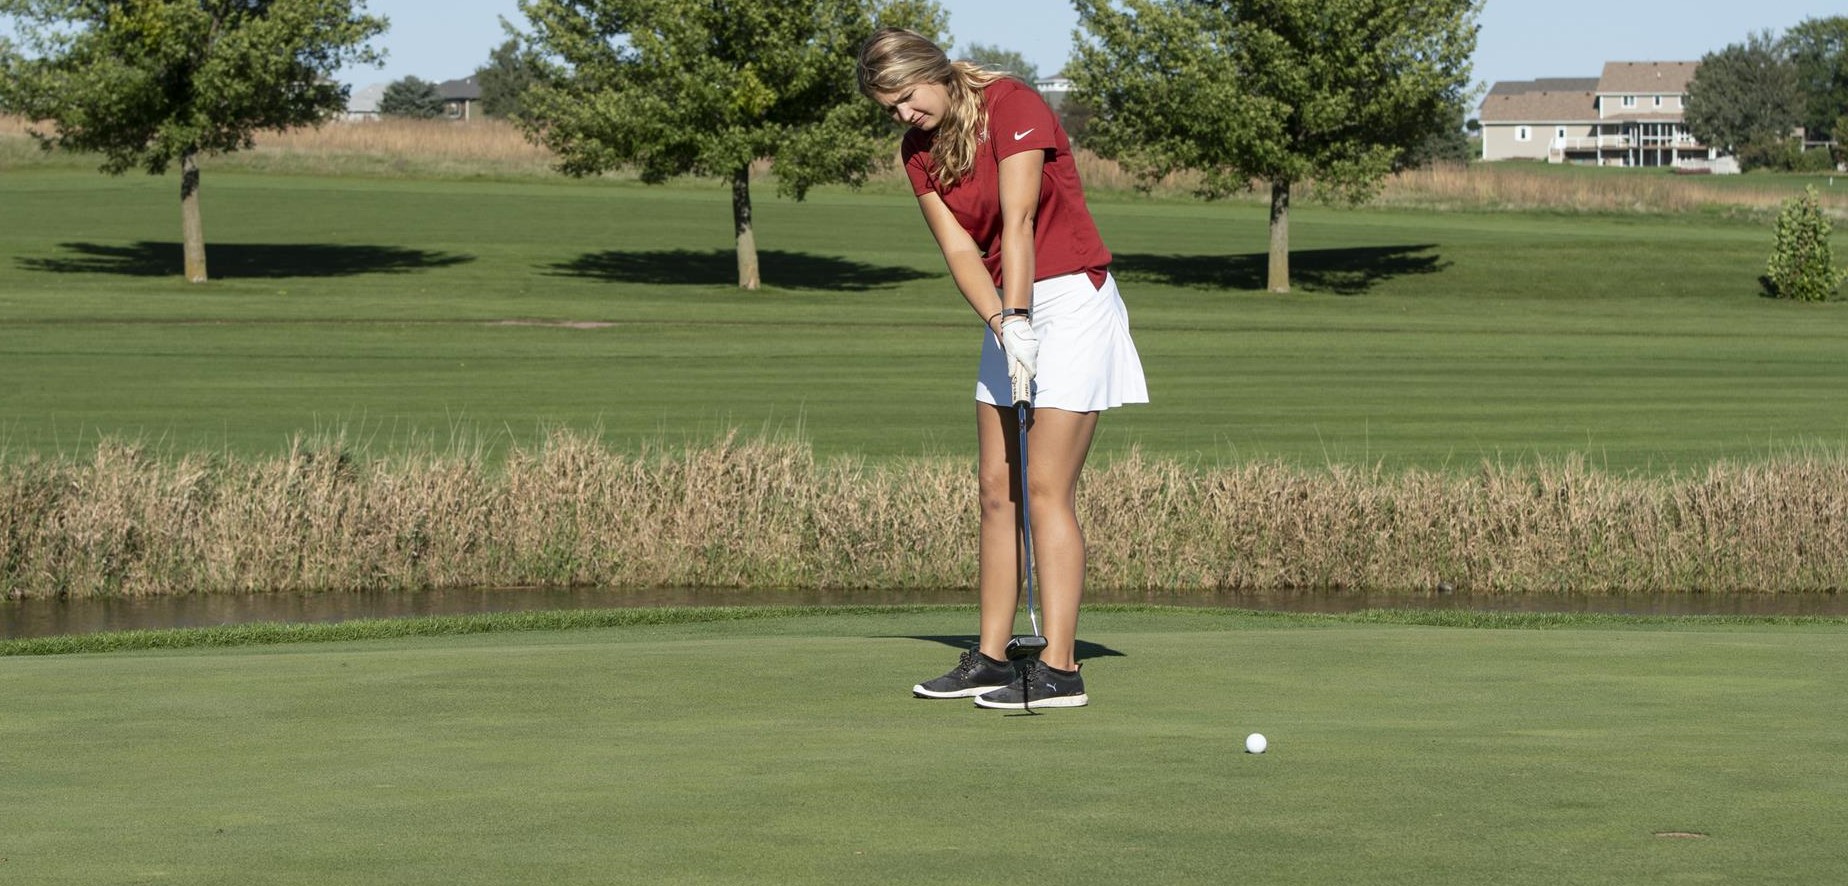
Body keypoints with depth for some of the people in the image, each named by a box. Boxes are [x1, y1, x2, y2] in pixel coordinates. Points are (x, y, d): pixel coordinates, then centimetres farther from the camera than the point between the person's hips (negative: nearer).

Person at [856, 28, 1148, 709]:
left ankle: (1059, 669, -12)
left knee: (1045, 490, -11)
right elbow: (959, 248, -3)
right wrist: (999, 321, -19)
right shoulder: (918, 152, 6)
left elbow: (1018, 221, -21)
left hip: (1070, 300, -8)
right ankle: (991, 659, 11)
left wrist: (1017, 316, -27)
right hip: (1008, 312, 8)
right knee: (997, 490, 6)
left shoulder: (1011, 104, -15)